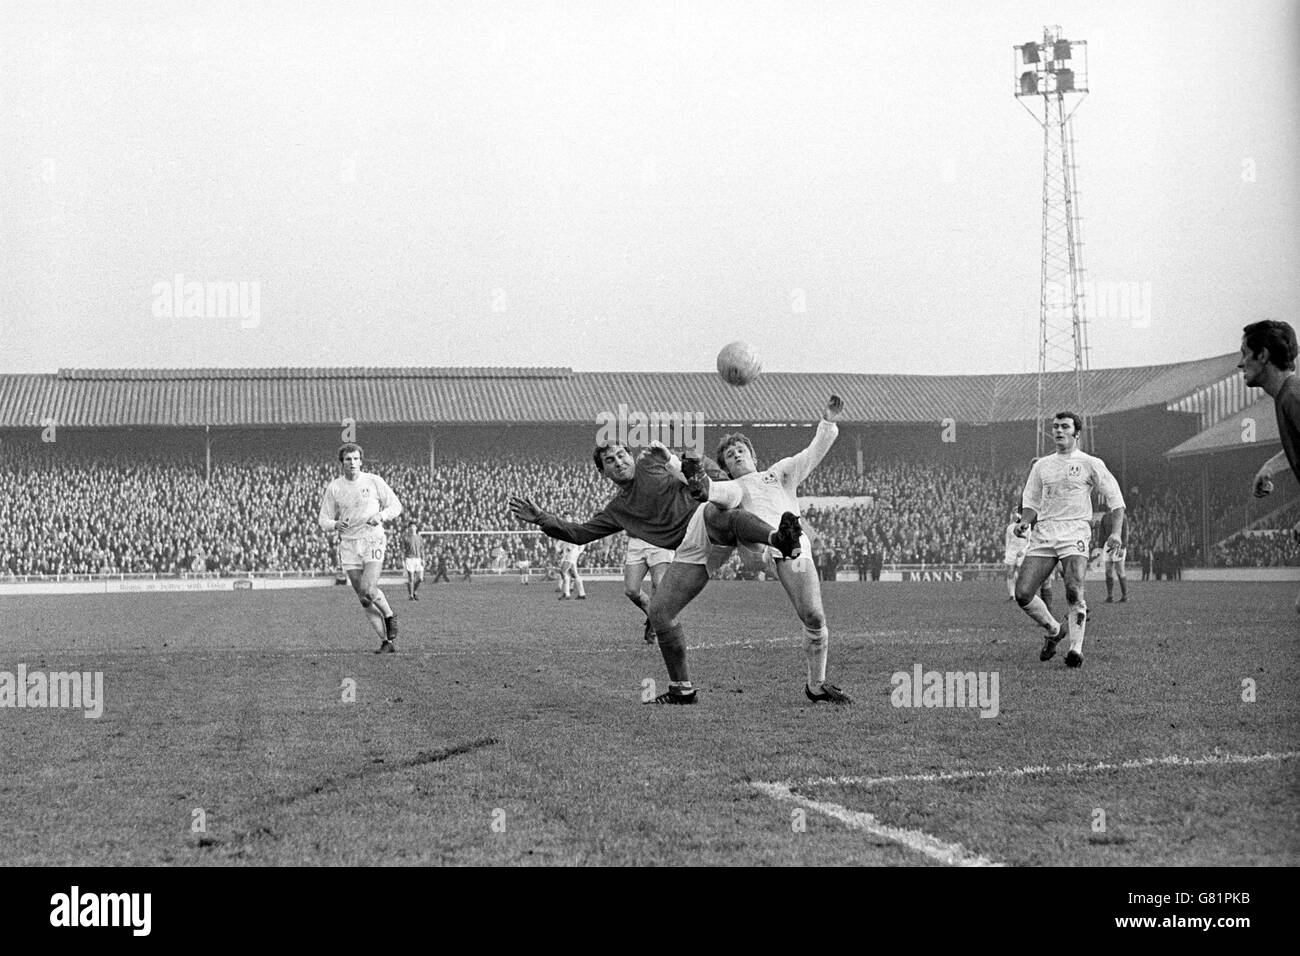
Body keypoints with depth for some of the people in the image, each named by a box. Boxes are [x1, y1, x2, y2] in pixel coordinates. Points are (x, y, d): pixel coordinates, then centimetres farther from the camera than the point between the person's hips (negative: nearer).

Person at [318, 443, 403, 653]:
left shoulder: (374, 481, 0)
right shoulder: (333, 488, 4)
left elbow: (396, 506, 6)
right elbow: (323, 520, 7)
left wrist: (381, 516, -13)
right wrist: (335, 525, -16)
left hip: (373, 541, -3)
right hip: (348, 546, 3)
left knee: (368, 590, -20)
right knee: (363, 599, 1)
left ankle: (389, 617, 10)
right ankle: (387, 641, 9)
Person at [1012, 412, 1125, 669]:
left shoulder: (1090, 464, 5)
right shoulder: (1041, 466, 17)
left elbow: (1115, 498, 6)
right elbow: (1031, 501, 23)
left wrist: (1116, 532, -7)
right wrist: (1024, 521, 2)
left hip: (1075, 533, -4)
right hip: (1043, 533, 4)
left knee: (1074, 590, -24)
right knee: (1022, 593, -8)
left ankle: (1076, 647, -12)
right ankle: (1053, 631, 16)